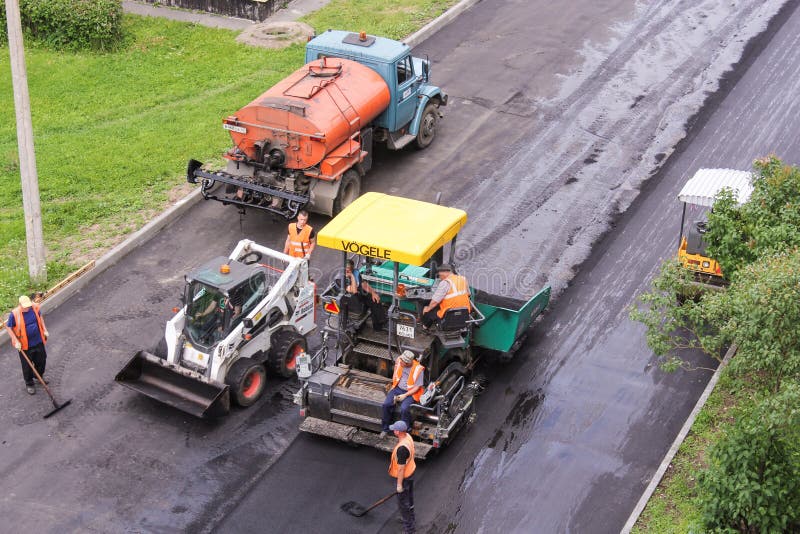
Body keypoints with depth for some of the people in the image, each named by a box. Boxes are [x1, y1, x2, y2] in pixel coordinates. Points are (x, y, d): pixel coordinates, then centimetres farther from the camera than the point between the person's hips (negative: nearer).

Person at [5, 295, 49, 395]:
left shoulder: (35, 307, -11)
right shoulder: (14, 314, -23)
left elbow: (40, 317, 10)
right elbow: (9, 328, -11)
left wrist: (44, 330, 6)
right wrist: (16, 341, -16)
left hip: (38, 341, 4)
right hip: (25, 345, -4)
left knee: (41, 360, 21)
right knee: (27, 365, 10)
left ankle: (39, 376, 48)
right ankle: (29, 384, 30)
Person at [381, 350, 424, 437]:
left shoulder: (418, 369, -19)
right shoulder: (398, 361, -6)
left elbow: (417, 387, -13)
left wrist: (405, 395, -17)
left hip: (410, 392, -4)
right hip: (398, 388, 4)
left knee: (404, 408, -29)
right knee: (386, 404, -18)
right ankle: (385, 428, 0)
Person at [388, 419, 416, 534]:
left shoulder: (401, 448, -38)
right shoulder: (407, 436, -10)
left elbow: (401, 468, -28)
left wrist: (399, 484, -17)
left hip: (404, 476, -9)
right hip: (411, 470, 9)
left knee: (403, 501, 8)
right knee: (409, 496, 27)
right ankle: (409, 517, 48)